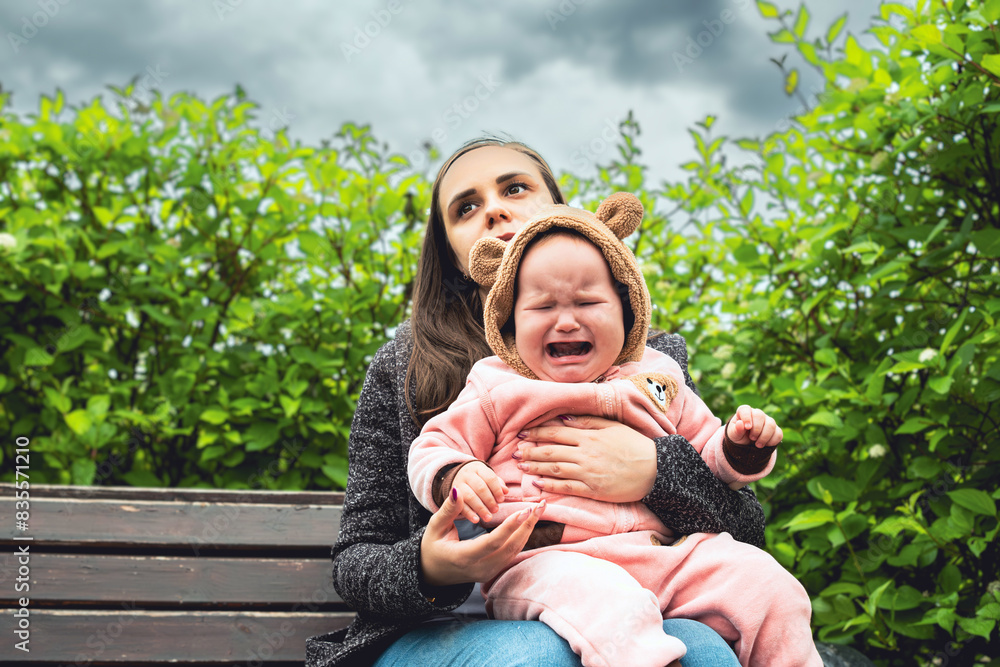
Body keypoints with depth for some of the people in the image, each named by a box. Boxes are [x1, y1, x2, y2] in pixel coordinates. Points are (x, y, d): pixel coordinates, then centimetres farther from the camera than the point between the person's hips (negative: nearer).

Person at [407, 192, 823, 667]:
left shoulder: (654, 380, 21)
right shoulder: (497, 390, 13)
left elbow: (706, 458, 28)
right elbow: (433, 450, 13)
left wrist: (741, 446, 6)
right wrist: (458, 477, -10)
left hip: (660, 554, 4)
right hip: (544, 561, -4)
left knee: (767, 589, -12)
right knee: (610, 610, -38)